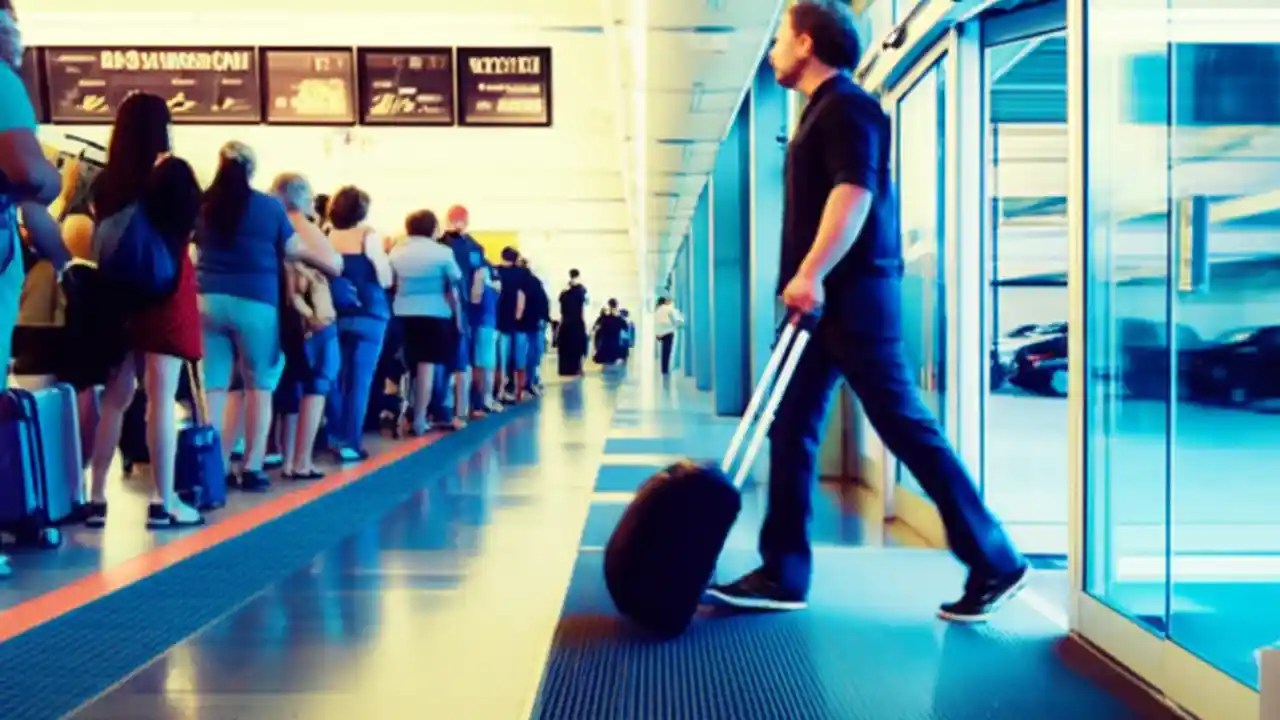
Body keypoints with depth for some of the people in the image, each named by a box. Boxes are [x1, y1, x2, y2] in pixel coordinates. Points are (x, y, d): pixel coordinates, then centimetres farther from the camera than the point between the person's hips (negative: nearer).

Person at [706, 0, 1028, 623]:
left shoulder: (846, 106, -9)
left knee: (906, 427, -6)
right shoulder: (821, 111, 21)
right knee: (791, 429, 7)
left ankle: (995, 564, 5)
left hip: (852, 295, -10)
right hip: (820, 301, 10)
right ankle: (783, 574, 12)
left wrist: (810, 274, -29)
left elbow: (855, 193, -22)